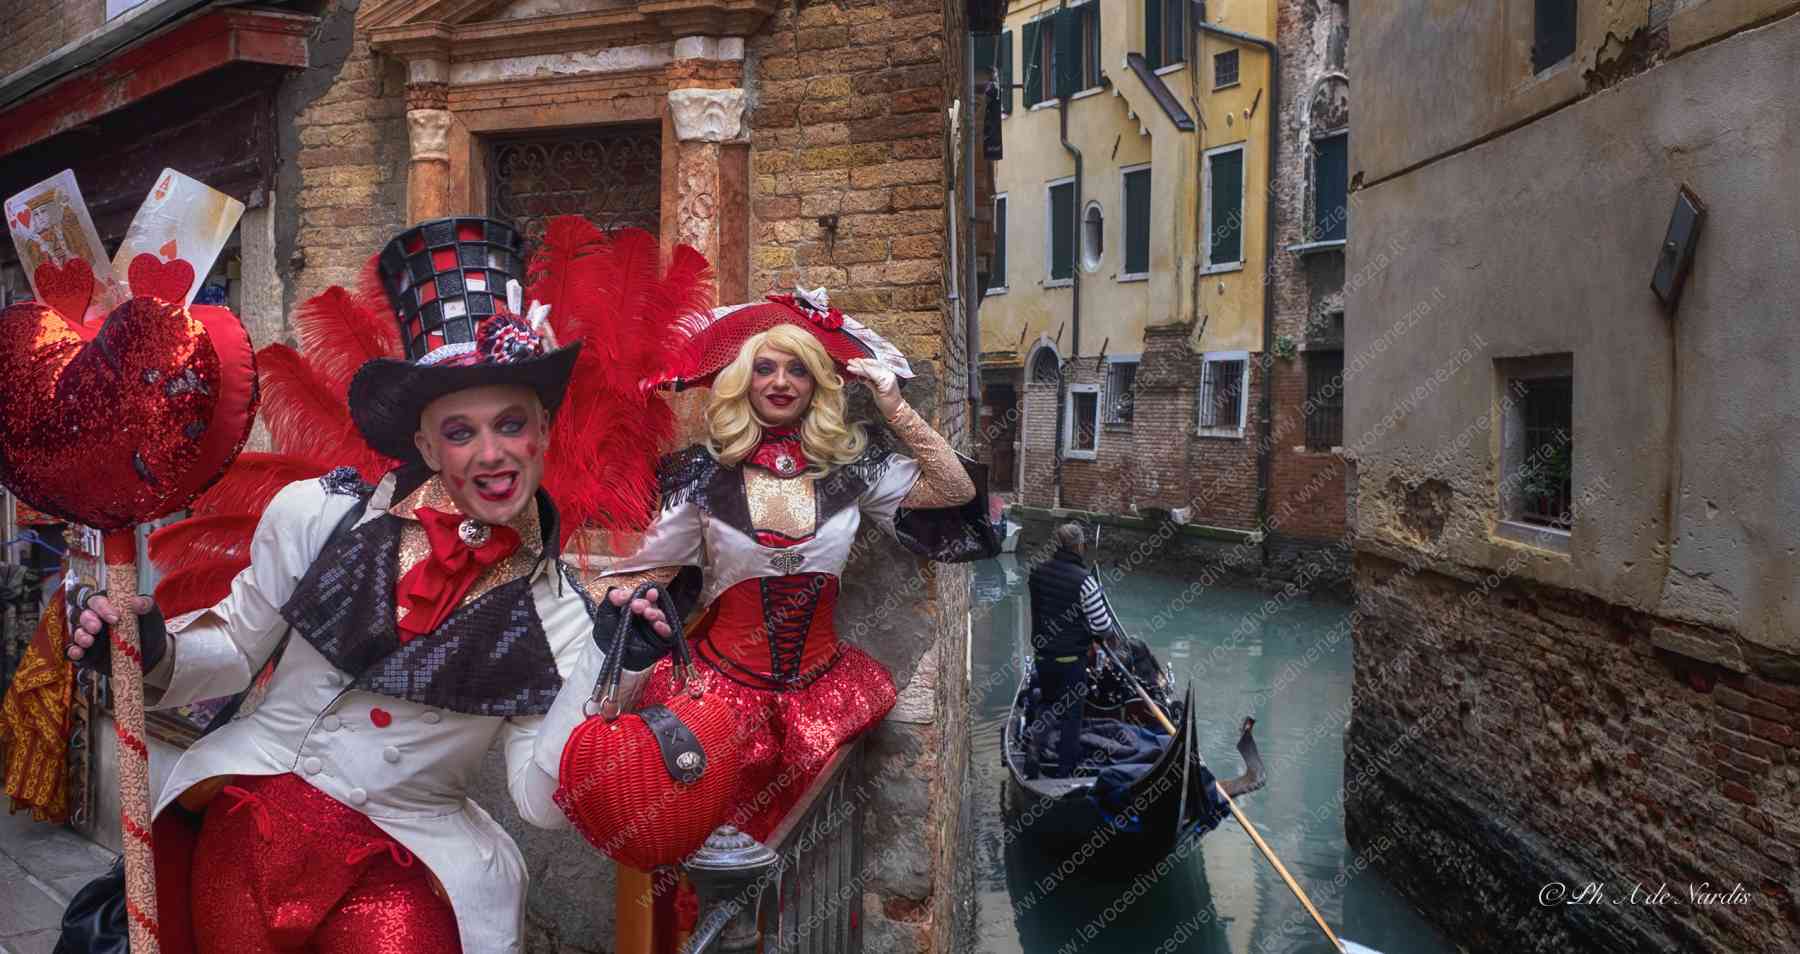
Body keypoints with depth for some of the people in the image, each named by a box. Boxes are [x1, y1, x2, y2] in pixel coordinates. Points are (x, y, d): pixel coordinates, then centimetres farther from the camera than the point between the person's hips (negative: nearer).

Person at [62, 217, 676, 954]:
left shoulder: (559, 612, -6)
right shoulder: (317, 515, -7)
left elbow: (541, 800, -9)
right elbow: (238, 648, 8)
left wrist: (609, 676, -20)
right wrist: (153, 653, -11)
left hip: (406, 856, -1)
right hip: (253, 810, 2)